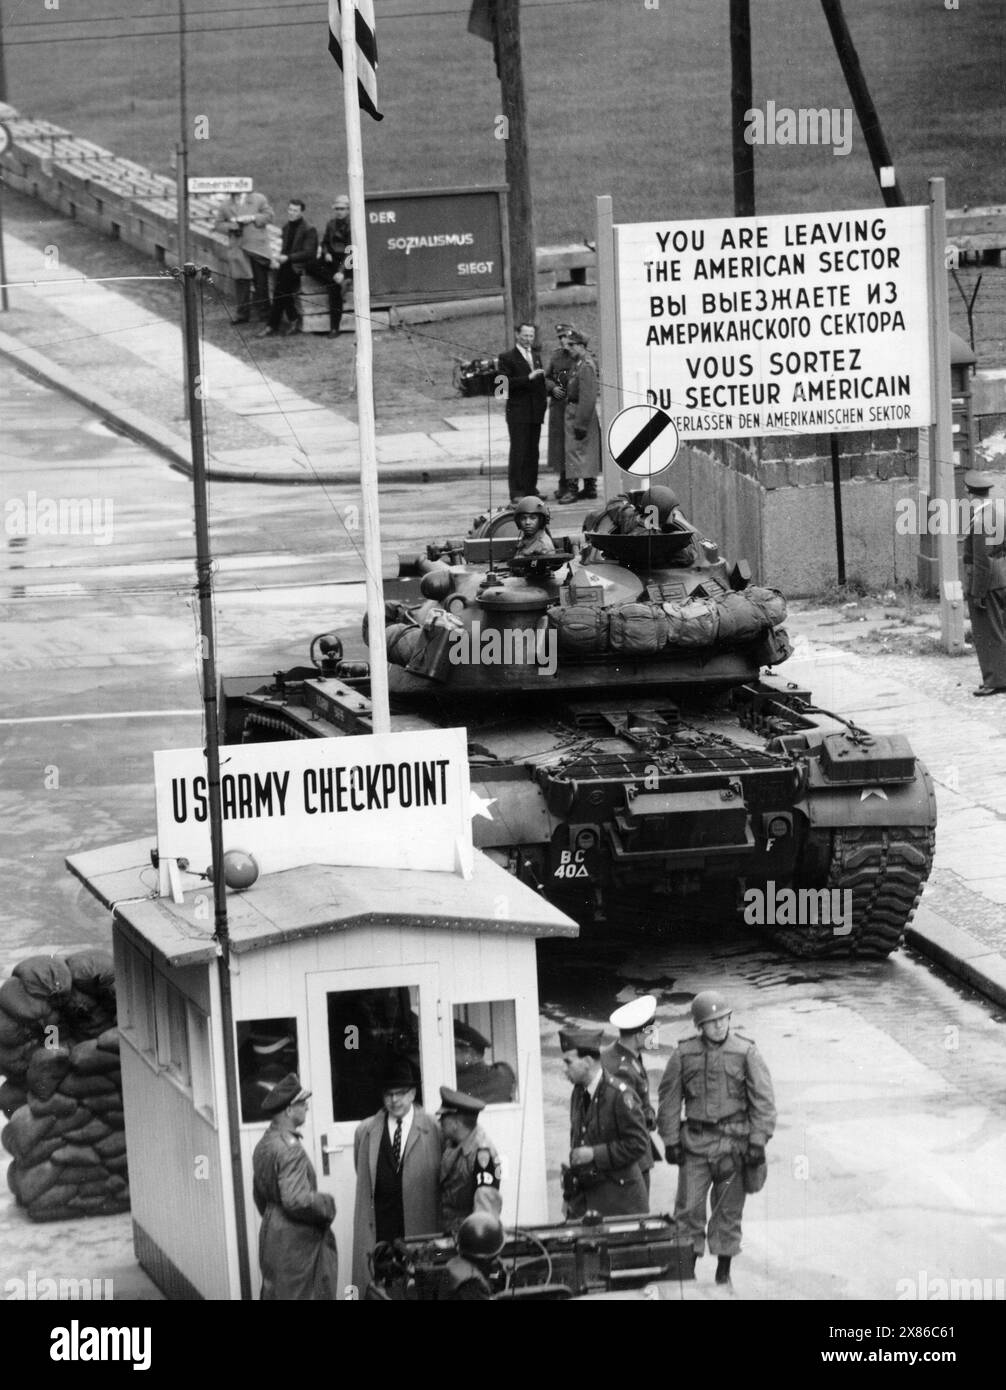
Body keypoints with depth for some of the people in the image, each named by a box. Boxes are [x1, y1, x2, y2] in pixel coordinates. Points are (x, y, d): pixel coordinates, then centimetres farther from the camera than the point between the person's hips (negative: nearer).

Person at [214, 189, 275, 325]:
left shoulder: (259, 199, 4)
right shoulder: (225, 205, 9)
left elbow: (268, 216, 1)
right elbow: (218, 225, 10)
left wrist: (252, 218, -14)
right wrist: (231, 226, -11)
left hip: (257, 247, -1)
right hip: (238, 250, 1)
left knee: (261, 282, 1)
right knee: (241, 282, 1)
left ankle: (263, 314, 10)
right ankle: (243, 314, 9)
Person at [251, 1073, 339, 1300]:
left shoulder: (263, 1145, 9)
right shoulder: (290, 1149, -20)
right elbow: (296, 1200, -27)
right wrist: (327, 1204, -11)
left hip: (271, 1233, 9)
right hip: (295, 1241, -9)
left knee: (273, 1294, 12)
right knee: (299, 1294, -5)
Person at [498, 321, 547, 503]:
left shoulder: (536, 356, 17)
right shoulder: (507, 358, -4)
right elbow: (506, 383, -14)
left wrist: (543, 402, 10)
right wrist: (528, 378, -22)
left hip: (535, 412, 6)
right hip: (518, 412, -6)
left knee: (533, 452, 9)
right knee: (518, 452, -7)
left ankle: (530, 489, 15)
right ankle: (516, 492, -6)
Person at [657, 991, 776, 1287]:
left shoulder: (746, 1053, -2)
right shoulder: (684, 1054, 2)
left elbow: (763, 1101, -2)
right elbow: (669, 1099, 7)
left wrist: (758, 1140, -8)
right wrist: (671, 1140, 3)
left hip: (733, 1143, -1)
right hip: (695, 1143, 1)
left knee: (728, 1212, 7)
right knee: (688, 1209, -2)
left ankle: (723, 1271, 18)